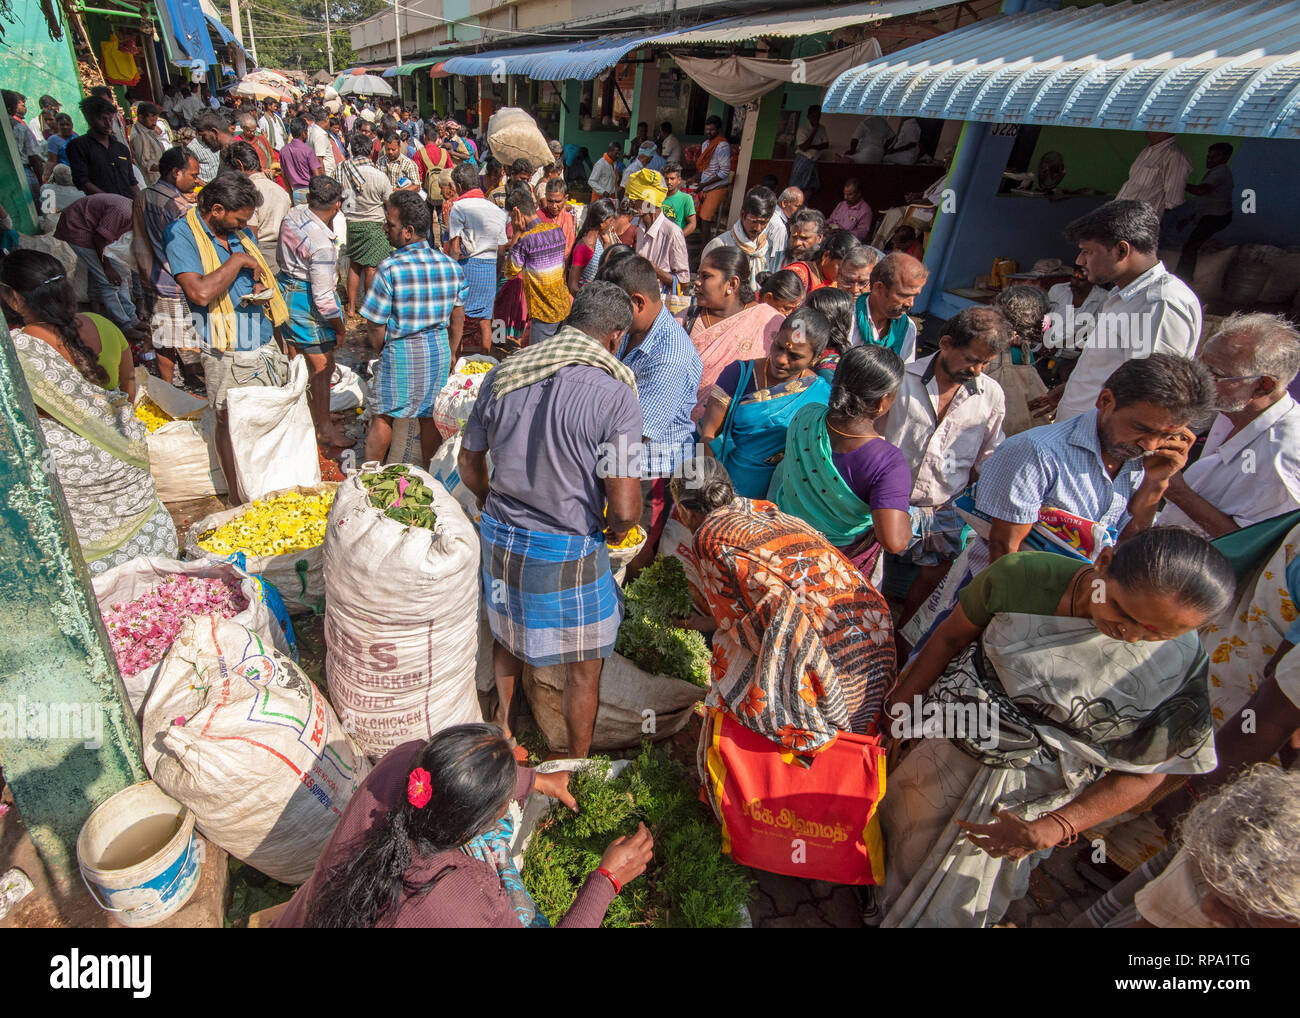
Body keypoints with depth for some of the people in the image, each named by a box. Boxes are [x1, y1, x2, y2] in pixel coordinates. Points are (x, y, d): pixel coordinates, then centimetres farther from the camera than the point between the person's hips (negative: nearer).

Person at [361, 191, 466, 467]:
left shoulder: (389, 269, -20)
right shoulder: (450, 265, -5)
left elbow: (377, 328, -13)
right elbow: (458, 320, 4)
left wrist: (380, 354, 7)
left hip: (400, 352, -4)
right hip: (439, 351, 4)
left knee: (383, 416, 14)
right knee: (430, 415, 16)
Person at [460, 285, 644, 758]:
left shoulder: (502, 375, -4)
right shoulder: (616, 396, -19)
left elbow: (469, 464, 6)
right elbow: (625, 507, -22)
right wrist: (616, 528, 1)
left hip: (499, 536, 6)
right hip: (568, 550, -5)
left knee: (507, 631, 31)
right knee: (584, 665, 16)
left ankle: (502, 719, 54)